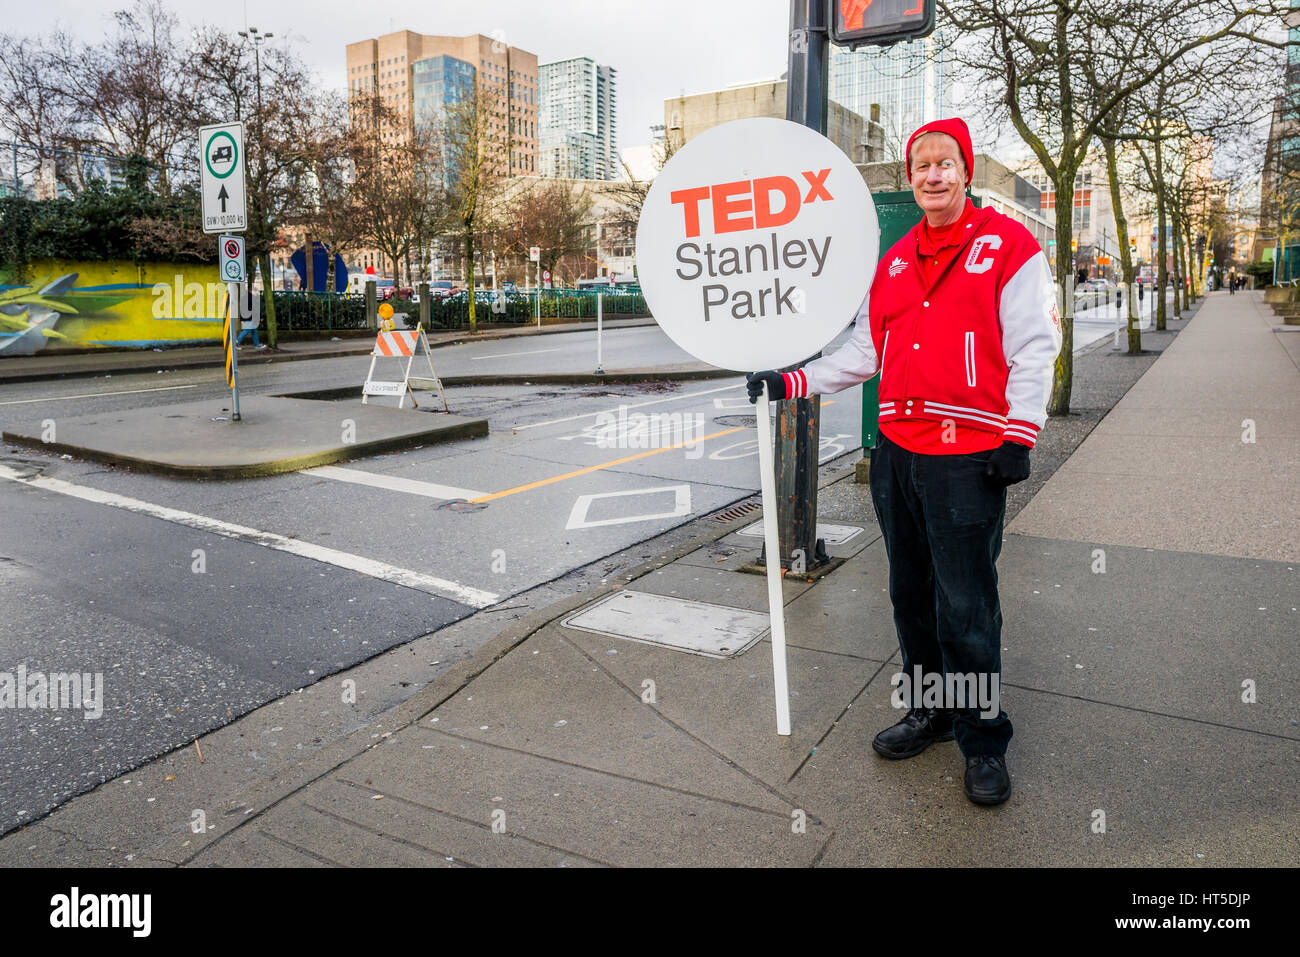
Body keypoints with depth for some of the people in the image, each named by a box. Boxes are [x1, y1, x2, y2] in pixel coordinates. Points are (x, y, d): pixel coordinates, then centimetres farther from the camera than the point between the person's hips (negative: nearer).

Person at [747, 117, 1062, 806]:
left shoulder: (1007, 244, -1)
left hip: (968, 461, -6)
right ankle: (929, 711, 32)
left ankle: (983, 741, 16)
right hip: (896, 454, 6)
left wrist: (1017, 437, -13)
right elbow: (865, 352, 17)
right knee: (911, 594, 15)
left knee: (964, 608, -2)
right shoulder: (893, 261, 15)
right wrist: (791, 382, 9)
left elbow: (1033, 348, -5)